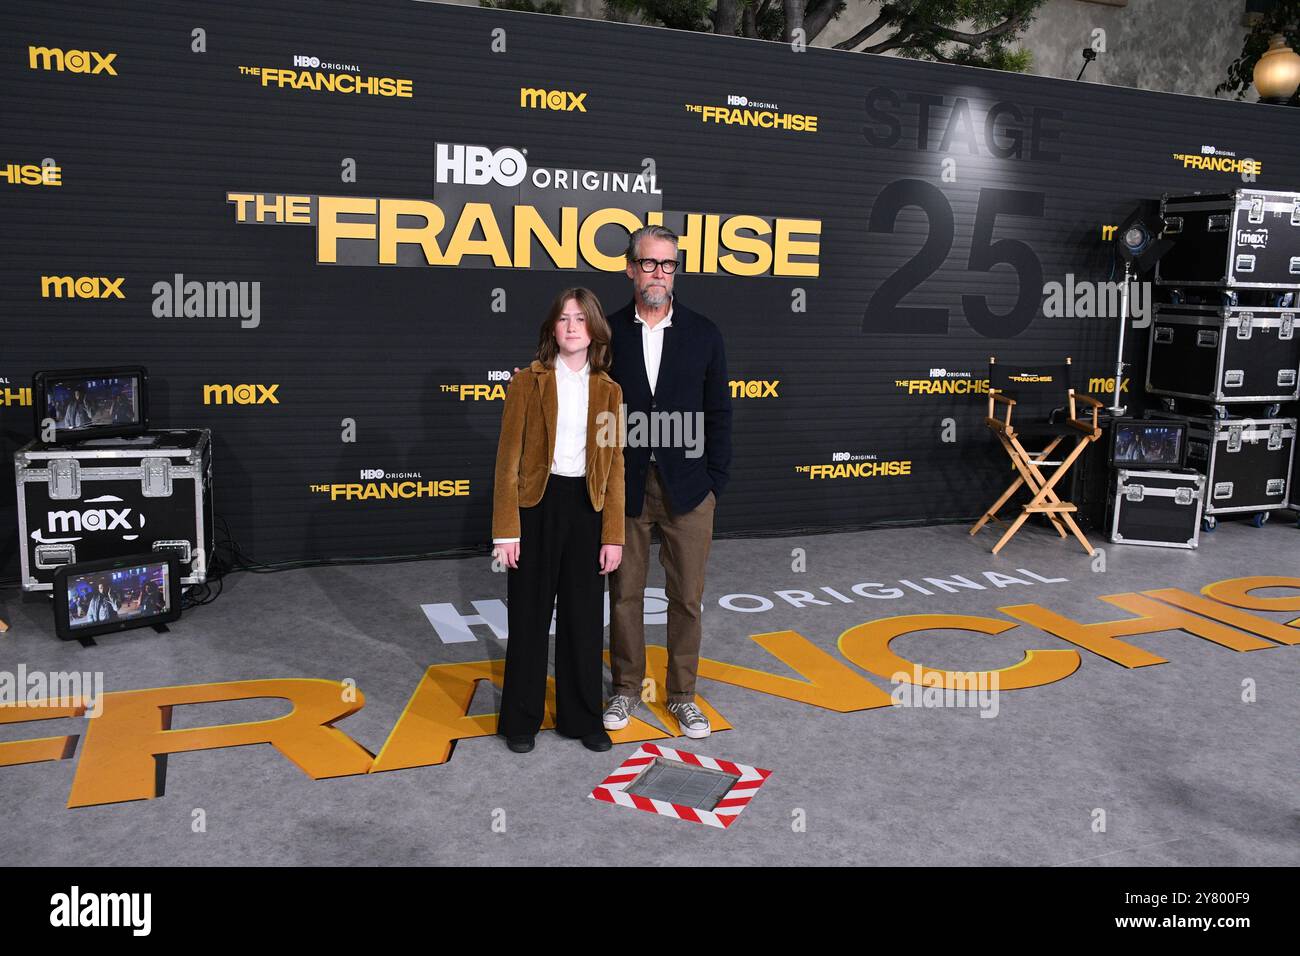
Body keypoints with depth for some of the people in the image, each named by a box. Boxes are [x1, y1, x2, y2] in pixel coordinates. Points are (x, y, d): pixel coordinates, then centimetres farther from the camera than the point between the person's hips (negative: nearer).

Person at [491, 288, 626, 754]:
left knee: (584, 616, 10)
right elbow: (509, 458, -5)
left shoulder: (608, 390, 5)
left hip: (586, 508, 2)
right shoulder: (527, 382, -2)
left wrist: (613, 534, 0)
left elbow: (614, 465, 5)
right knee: (529, 615, 7)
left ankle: (582, 717, 25)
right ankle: (521, 719, 22)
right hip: (537, 505, -2)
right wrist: (506, 529, -10)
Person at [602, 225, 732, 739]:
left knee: (687, 597, 8)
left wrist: (715, 482, -2)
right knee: (624, 594, 10)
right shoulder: (608, 333, 0)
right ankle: (626, 688, 28)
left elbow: (718, 413, 4)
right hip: (625, 488, 0)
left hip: (688, 488, 1)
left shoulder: (703, 334, 2)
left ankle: (683, 695, 24)